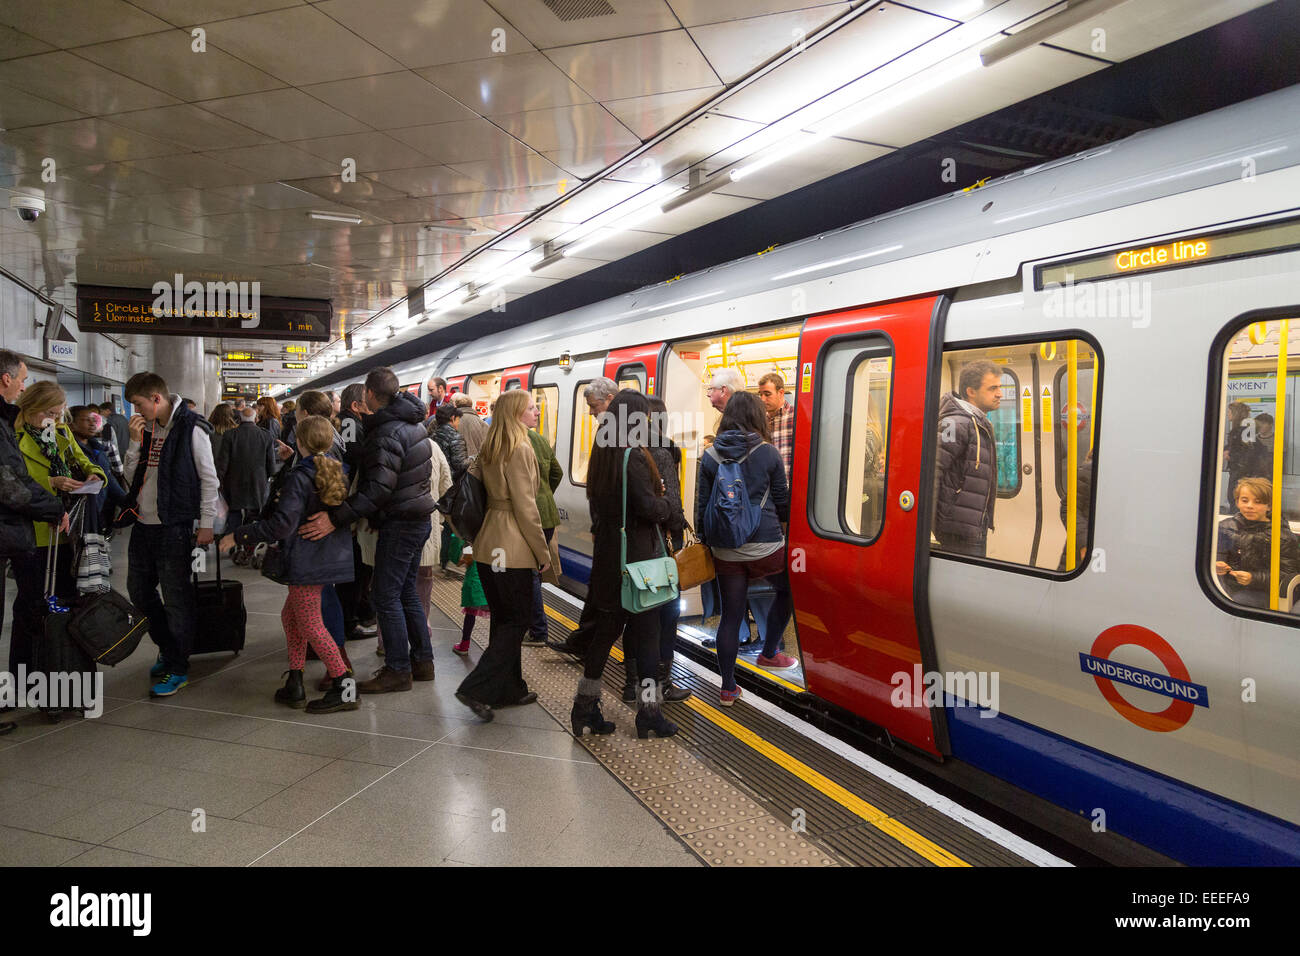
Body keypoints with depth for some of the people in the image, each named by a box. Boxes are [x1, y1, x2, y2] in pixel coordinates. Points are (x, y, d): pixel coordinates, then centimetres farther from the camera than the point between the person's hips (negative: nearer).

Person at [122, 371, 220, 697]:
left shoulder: (191, 428, -11)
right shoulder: (146, 428, 10)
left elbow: (209, 479, -10)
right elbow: (132, 477, 10)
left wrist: (206, 523, -12)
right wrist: (135, 441, -3)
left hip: (173, 527, -8)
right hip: (144, 524, 8)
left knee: (176, 599, 0)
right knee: (139, 591, 17)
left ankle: (178, 668, 12)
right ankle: (168, 649, 35)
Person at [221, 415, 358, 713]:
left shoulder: (300, 478, -15)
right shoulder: (339, 472, 6)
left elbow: (281, 525, -22)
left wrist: (238, 536, -13)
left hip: (308, 563, -8)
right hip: (336, 559, 8)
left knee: (311, 627, -1)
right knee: (290, 615, 19)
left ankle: (344, 689, -2)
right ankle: (294, 685, 20)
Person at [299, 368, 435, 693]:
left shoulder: (386, 434, -21)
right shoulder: (413, 423, 9)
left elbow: (377, 488, -29)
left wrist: (335, 518, -31)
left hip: (399, 524, -10)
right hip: (419, 518, 10)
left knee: (385, 595, -1)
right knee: (406, 591, 17)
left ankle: (398, 670, 6)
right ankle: (422, 660, 24)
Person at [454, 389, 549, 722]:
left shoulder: (489, 450, 11)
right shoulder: (520, 449, -15)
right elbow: (525, 508, -16)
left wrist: (471, 535, 19)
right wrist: (542, 552, -10)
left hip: (488, 543, 9)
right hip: (512, 547, -9)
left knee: (503, 618, 16)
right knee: (518, 619, 0)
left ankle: (509, 689, 25)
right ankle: (475, 688, -4)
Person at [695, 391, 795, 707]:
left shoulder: (711, 456, 2)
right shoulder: (768, 453, -4)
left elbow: (702, 505, 6)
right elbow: (782, 500, 5)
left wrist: (704, 541, 17)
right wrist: (785, 527, 24)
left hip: (725, 550, 3)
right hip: (765, 545, -3)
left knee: (730, 615, 9)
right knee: (786, 591, 25)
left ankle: (728, 689, 15)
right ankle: (768, 653, 31)